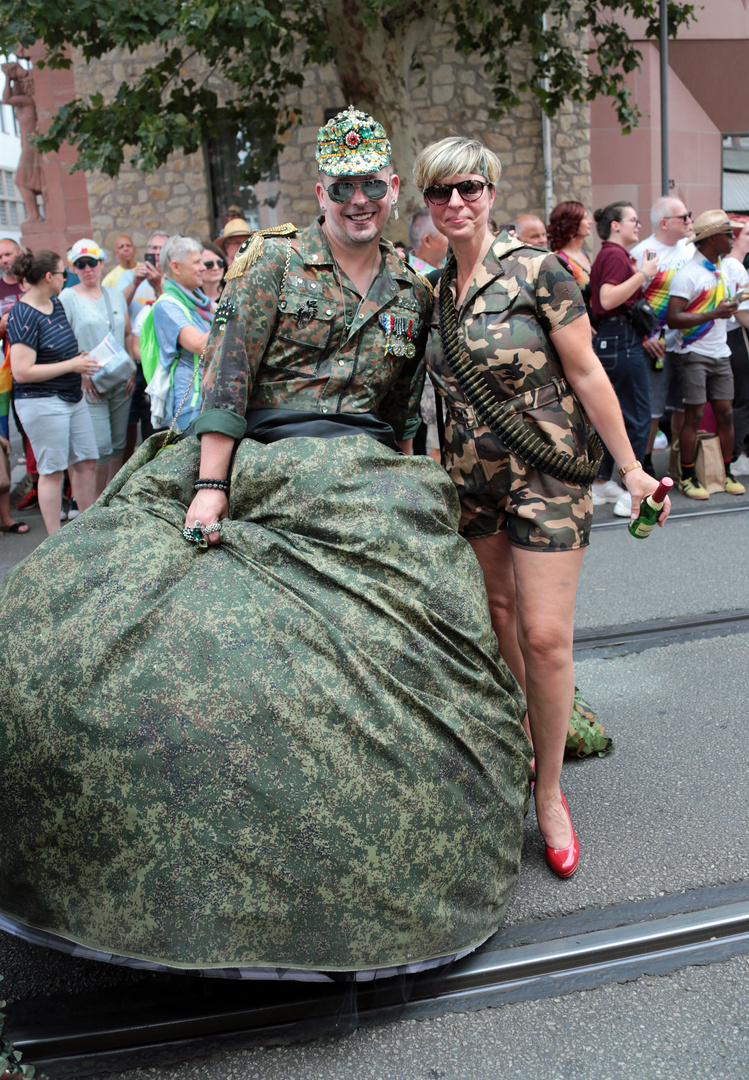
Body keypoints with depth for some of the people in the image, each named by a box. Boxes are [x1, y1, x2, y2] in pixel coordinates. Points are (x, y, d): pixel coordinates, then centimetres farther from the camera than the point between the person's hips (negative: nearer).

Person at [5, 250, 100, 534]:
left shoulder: (56, 303, 9)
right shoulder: (23, 316, -18)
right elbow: (22, 371, -24)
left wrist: (80, 359, 9)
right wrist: (71, 365, -20)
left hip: (72, 398, 9)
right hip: (42, 403, -8)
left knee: (86, 463, 11)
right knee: (52, 471, 0)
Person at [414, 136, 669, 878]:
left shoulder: (537, 271, -10)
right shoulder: (437, 289, 7)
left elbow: (587, 374, -9)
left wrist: (630, 467, -8)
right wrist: (437, 468, 16)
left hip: (545, 473, -5)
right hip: (471, 478, 6)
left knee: (545, 636, -5)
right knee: (498, 613, 13)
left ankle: (549, 793, 11)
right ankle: (538, 723, 36)